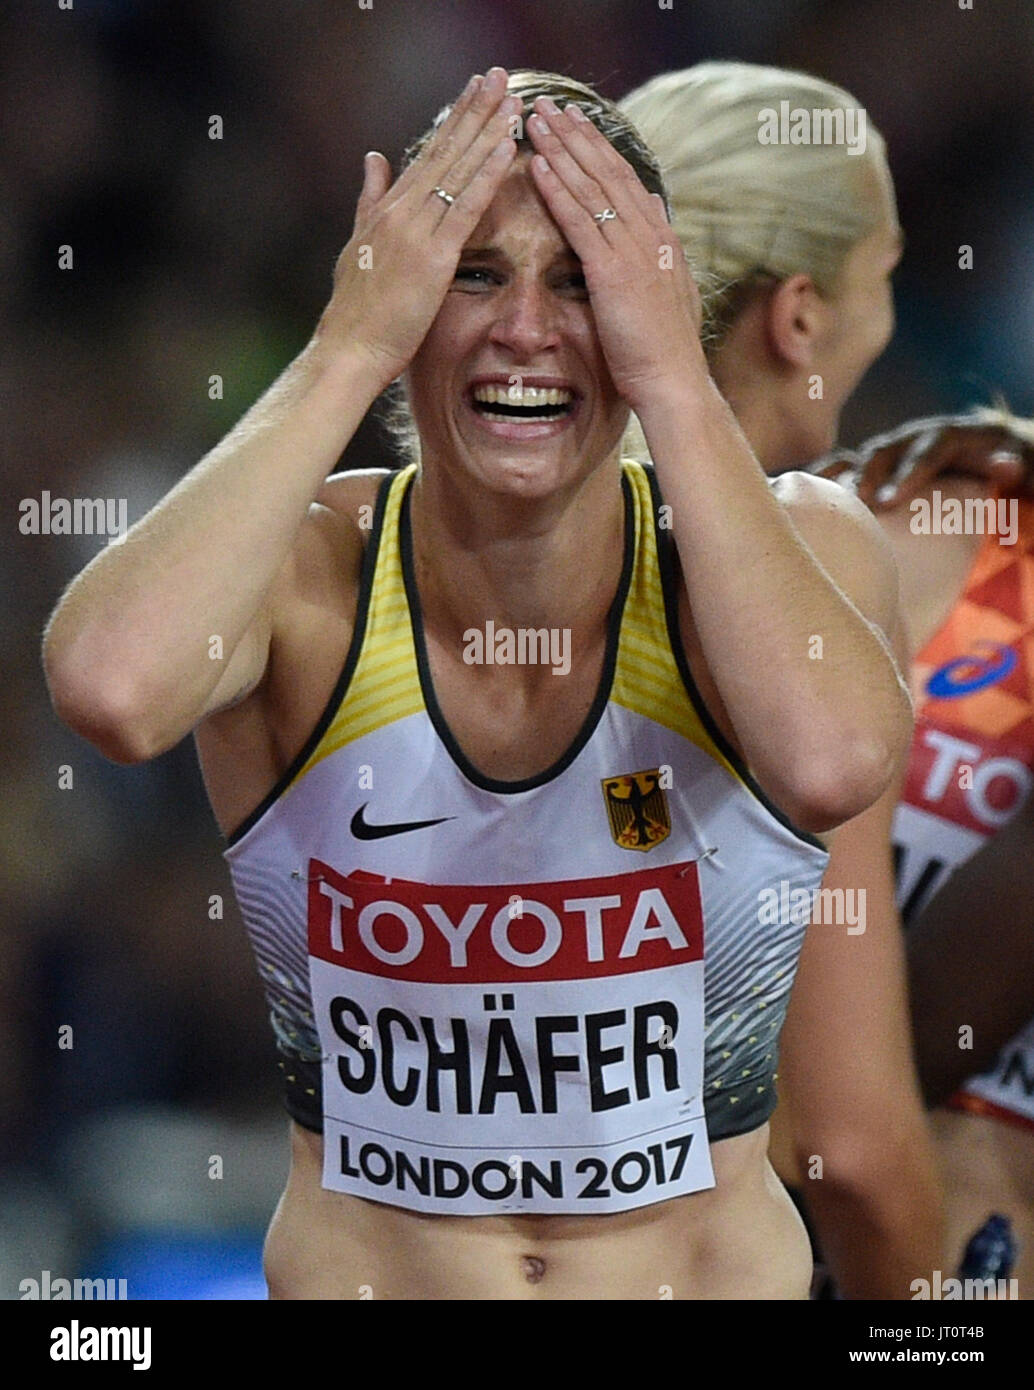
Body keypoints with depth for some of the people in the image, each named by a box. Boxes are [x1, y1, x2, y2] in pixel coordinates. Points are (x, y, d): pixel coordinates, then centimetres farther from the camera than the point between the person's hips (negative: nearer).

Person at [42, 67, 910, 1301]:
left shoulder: (792, 542, 1)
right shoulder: (300, 574, -2)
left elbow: (832, 762, -24)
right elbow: (108, 686, -27)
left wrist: (672, 380, -17)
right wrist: (344, 354, -17)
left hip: (715, 1270, 0)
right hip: (352, 1271, 0)